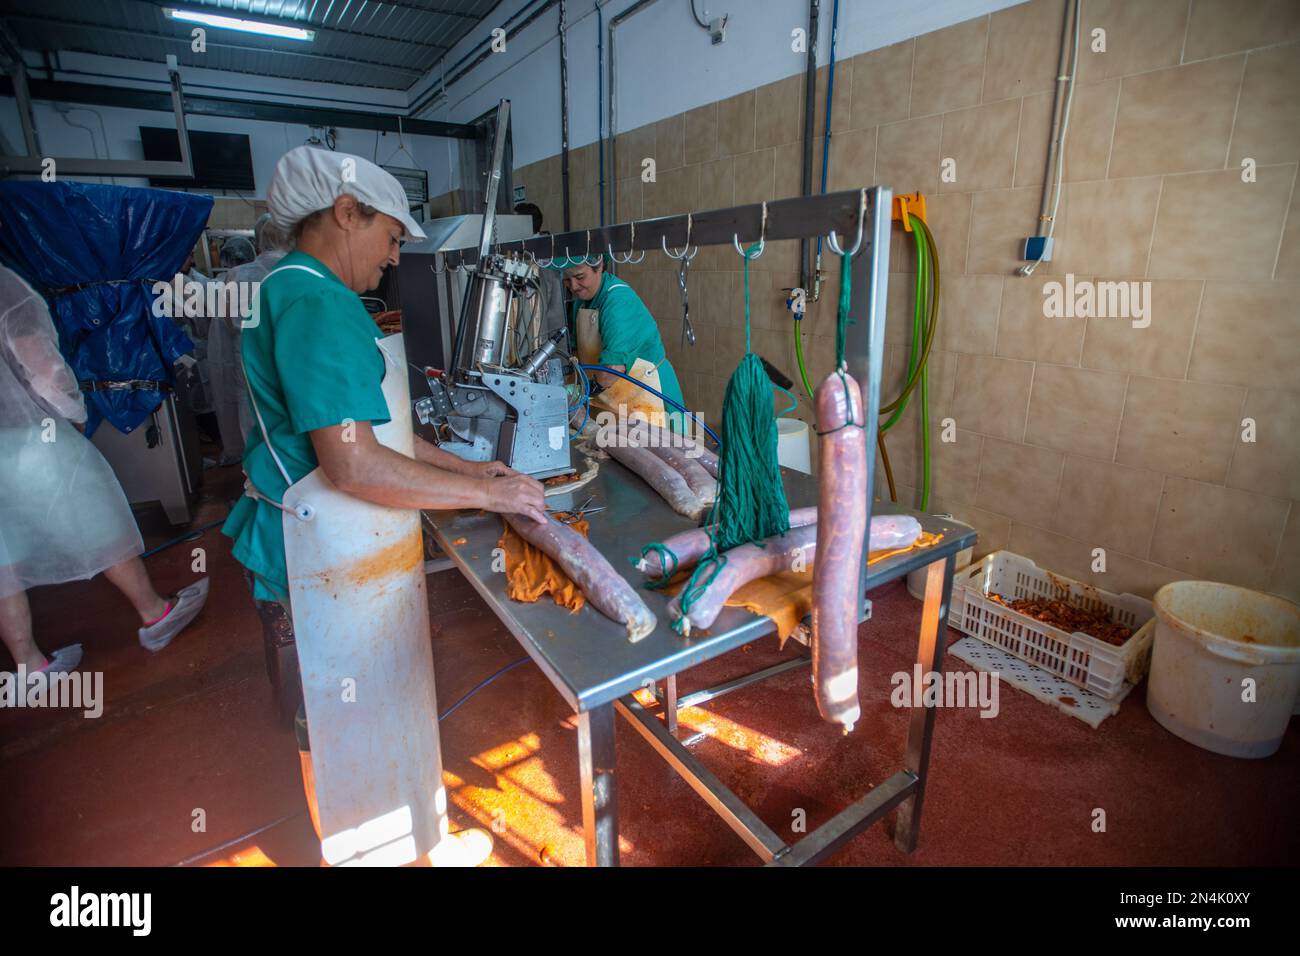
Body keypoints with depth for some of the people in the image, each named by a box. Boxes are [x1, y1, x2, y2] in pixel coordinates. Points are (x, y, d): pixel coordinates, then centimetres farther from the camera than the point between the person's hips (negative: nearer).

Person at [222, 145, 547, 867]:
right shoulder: (318, 303, -22)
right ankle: (368, 847, 35)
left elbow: (365, 425, 16)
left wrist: (465, 466, 11)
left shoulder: (298, 292, 13)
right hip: (328, 565, -11)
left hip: (346, 553, 11)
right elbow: (353, 464, -29)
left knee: (352, 712, 25)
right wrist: (487, 493, -21)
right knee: (343, 722, 11)